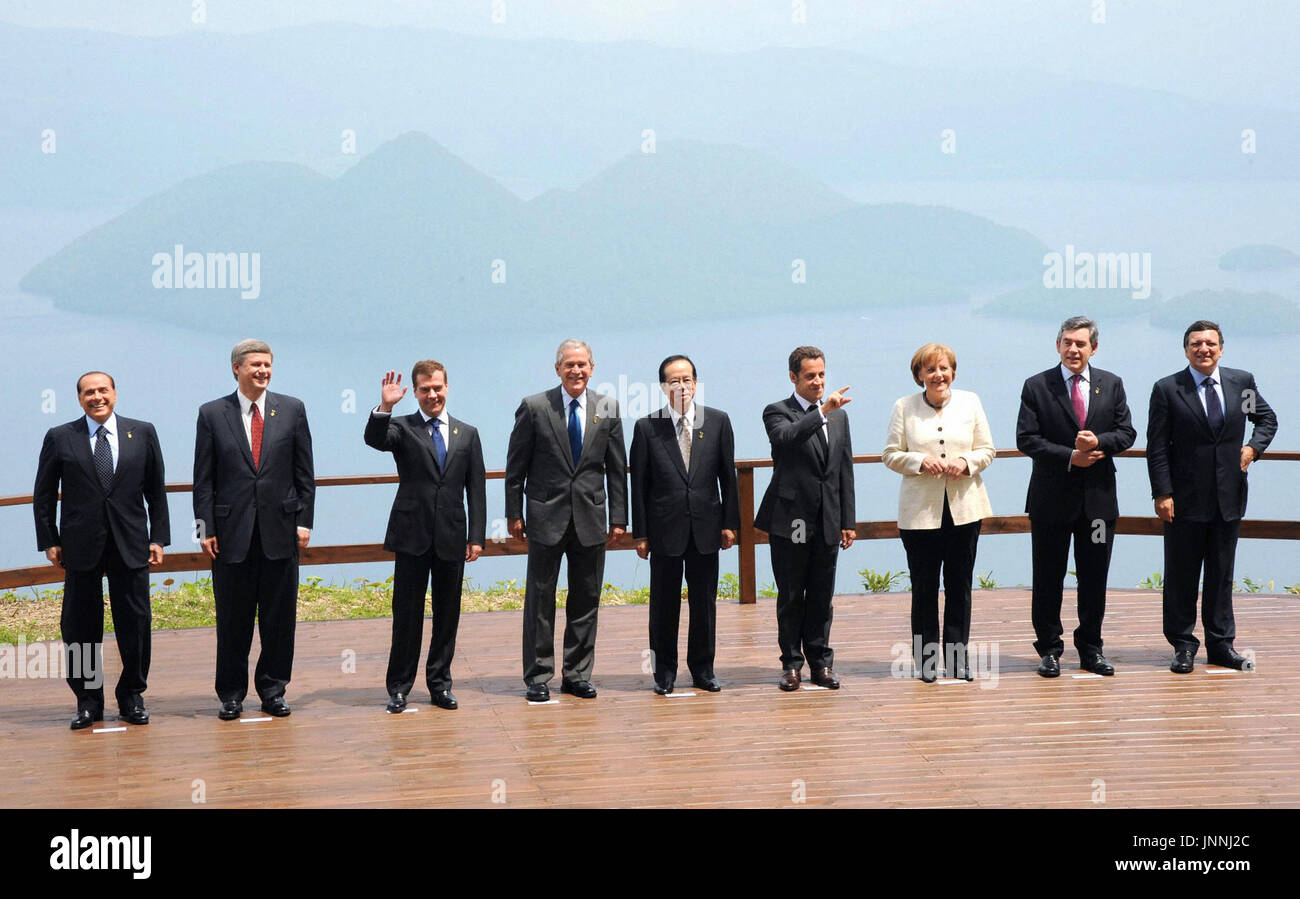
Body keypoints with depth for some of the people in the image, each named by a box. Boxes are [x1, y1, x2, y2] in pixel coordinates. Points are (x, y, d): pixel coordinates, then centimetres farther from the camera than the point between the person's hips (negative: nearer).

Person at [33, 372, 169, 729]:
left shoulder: (142, 433, 6)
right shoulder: (59, 438, 4)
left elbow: (156, 491, 8)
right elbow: (43, 496, 7)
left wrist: (158, 538, 2)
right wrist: (49, 541, -1)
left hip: (130, 546, 1)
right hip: (80, 546, 0)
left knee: (136, 623, 3)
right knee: (80, 626, 4)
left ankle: (131, 697, 18)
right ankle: (88, 701, 17)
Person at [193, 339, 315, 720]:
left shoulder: (292, 410, 5)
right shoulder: (212, 414, 2)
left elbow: (304, 472, 6)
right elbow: (204, 479, 2)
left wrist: (304, 520, 0)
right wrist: (205, 528, -4)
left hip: (280, 529, 1)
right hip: (232, 531, -1)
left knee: (279, 617, 6)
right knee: (232, 618, 6)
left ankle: (272, 689, 19)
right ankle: (231, 694, 18)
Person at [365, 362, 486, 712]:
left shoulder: (467, 434, 10)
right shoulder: (402, 428, 3)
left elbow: (476, 489, 8)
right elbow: (374, 440, -19)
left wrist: (477, 536, 1)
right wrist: (384, 407, -34)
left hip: (452, 536, 3)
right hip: (412, 535, -2)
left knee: (447, 614, 8)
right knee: (407, 614, 2)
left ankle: (440, 683, 19)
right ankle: (399, 687, 11)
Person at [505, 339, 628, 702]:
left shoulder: (608, 408, 5)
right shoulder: (534, 407, -2)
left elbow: (616, 467, 7)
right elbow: (516, 466, 1)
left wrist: (619, 518, 3)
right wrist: (514, 513, -3)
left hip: (591, 518, 2)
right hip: (546, 517, -2)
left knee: (586, 600, 8)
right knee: (540, 599, 4)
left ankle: (577, 675, 18)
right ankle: (538, 677, 13)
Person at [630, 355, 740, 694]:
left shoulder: (718, 421, 4)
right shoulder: (647, 427, -1)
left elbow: (728, 475, 6)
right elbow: (639, 484, 0)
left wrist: (730, 523, 1)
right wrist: (640, 533, -3)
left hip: (706, 526, 2)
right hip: (665, 529, -1)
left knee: (705, 603, 8)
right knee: (664, 603, 5)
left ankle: (703, 670, 20)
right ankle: (664, 673, 16)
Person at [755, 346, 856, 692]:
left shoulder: (839, 417, 13)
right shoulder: (777, 412, -2)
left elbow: (845, 472, 14)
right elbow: (787, 437, -27)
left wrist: (848, 521, 10)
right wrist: (823, 411, -34)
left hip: (827, 521, 4)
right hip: (790, 520, -4)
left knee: (822, 596, 9)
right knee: (790, 596, 4)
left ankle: (821, 662, 18)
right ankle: (792, 663, 14)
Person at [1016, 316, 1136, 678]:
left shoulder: (1111, 385, 7)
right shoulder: (1037, 386, -1)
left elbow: (1126, 433, 4)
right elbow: (1027, 439, -7)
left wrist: (1099, 442, -16)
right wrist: (1070, 456, -16)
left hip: (1098, 498, 2)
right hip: (1051, 498, -2)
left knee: (1094, 579, 9)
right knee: (1048, 579, 4)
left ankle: (1090, 649, 21)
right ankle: (1049, 649, 15)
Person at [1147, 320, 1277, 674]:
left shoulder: (1242, 381, 5)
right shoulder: (1167, 389, -4)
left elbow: (1267, 419, 21)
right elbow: (1157, 446, -6)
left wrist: (1254, 447, 1)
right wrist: (1162, 494, -13)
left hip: (1228, 497, 3)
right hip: (1185, 500, -3)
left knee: (1221, 575, 11)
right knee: (1181, 576, 4)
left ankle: (1221, 644, 21)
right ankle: (1183, 646, 15)